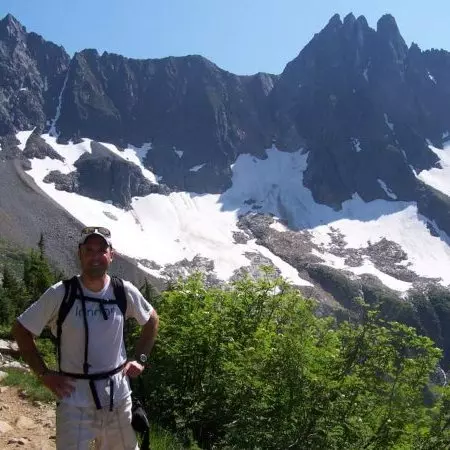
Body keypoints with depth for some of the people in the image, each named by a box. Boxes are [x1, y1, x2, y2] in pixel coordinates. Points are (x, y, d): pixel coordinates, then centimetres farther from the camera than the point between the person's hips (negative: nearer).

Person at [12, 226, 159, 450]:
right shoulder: (60, 293, -12)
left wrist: (140, 359, 7)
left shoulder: (125, 291, -4)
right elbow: (21, 330, -2)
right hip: (74, 400, -3)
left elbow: (151, 320, 15)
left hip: (118, 397, 3)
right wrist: (43, 374, -6)